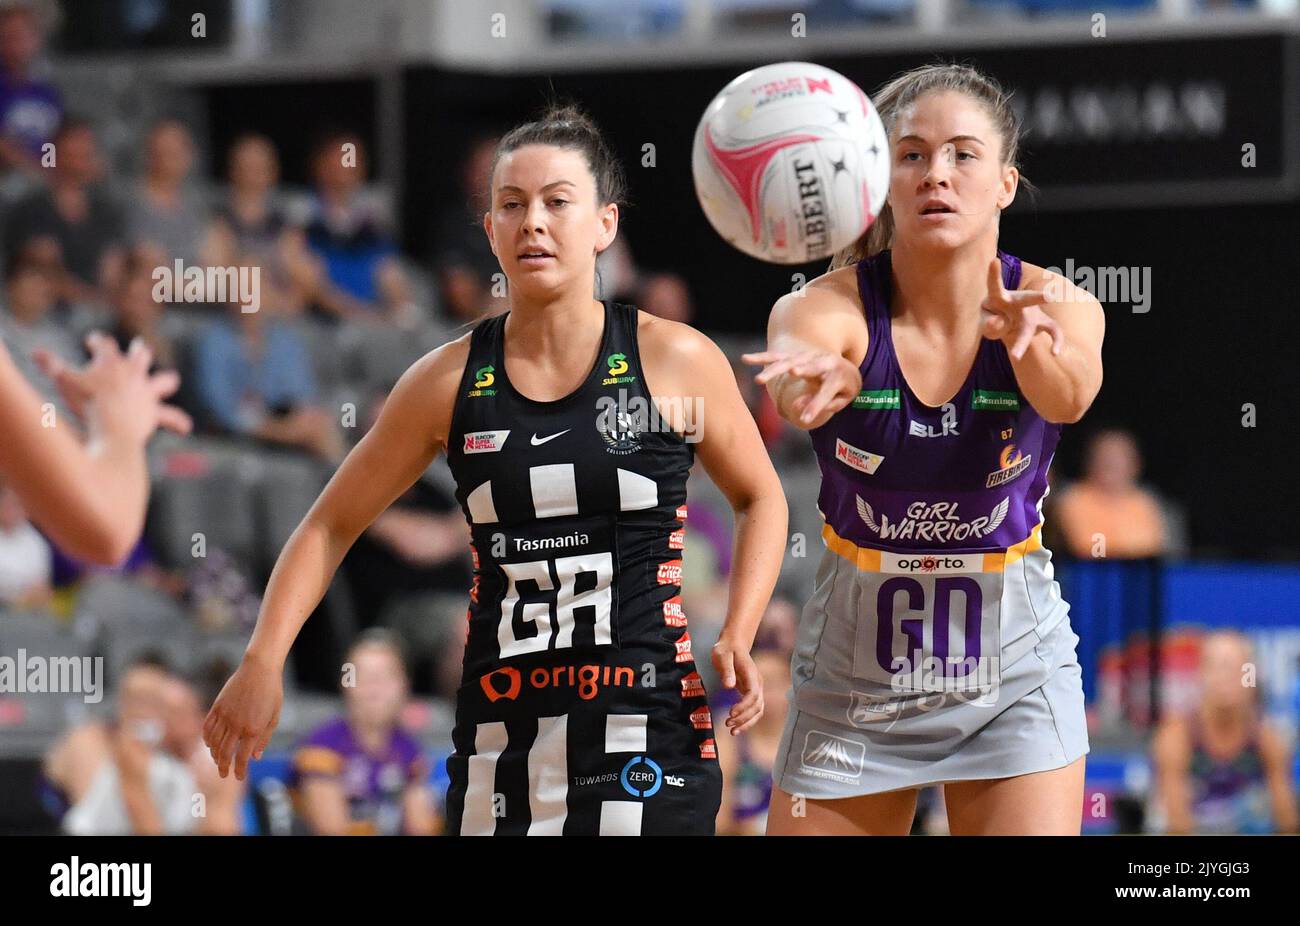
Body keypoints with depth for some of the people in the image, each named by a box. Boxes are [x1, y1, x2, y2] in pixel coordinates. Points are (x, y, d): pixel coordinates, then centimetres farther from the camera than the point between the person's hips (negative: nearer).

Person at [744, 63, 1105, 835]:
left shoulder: (1058, 305, -11)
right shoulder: (835, 307, -14)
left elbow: (1068, 396, -34)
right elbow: (799, 395, -37)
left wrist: (1024, 334, -57)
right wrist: (819, 375, -62)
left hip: (1012, 664, 0)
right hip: (855, 668, 0)